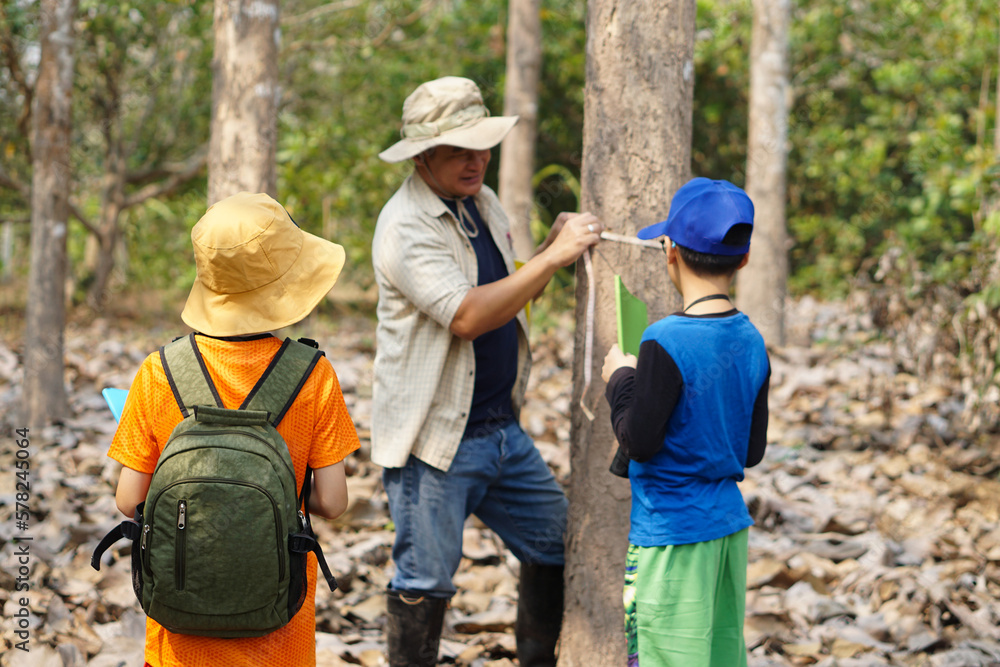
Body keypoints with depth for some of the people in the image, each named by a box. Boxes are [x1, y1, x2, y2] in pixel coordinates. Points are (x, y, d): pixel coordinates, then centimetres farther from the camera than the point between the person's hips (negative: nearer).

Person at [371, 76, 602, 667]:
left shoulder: (483, 203, 10)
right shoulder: (406, 228, -18)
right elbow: (468, 316, -28)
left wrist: (553, 249, 1)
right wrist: (554, 257, -27)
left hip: (502, 427, 8)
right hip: (436, 439, -8)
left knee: (558, 546, 14)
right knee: (426, 581, 1)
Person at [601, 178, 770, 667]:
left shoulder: (666, 342, -18)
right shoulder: (751, 342, 5)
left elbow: (638, 442, -17)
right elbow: (753, 451, 12)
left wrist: (620, 381, -1)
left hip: (672, 533, -8)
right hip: (730, 522, 8)